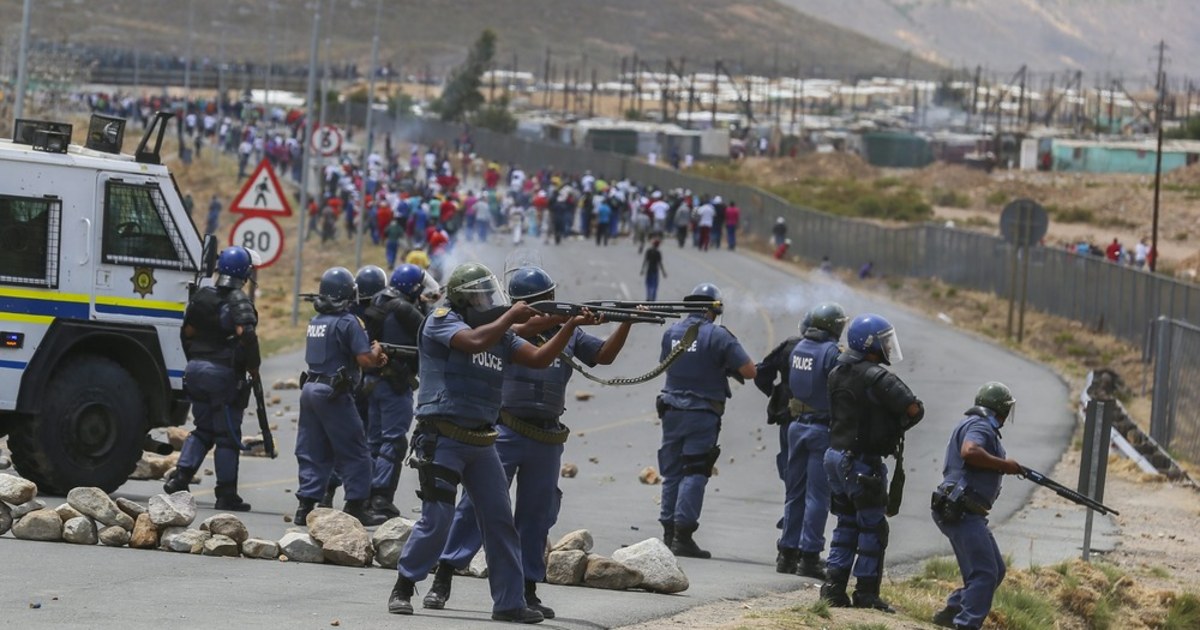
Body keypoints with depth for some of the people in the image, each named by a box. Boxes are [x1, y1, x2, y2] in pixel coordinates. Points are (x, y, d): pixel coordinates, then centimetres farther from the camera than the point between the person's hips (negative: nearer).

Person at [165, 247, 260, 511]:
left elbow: (187, 332, 14)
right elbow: (245, 334, -25)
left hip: (196, 369, 6)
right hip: (225, 373, -6)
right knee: (228, 435, 1)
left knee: (203, 429, 18)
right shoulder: (239, 302, -12)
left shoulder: (201, 297, 9)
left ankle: (181, 475, 2)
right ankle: (226, 494, 3)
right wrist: (253, 366, -13)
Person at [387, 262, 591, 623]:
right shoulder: (441, 321, -6)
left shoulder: (500, 334, 14)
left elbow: (540, 358, 8)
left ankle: (509, 603, 5)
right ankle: (403, 588, 9)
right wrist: (512, 316, -13)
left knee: (500, 520, 2)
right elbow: (476, 341, -25)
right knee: (437, 520, -9)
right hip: (442, 440, -7)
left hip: (480, 443, 7)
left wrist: (570, 326, -4)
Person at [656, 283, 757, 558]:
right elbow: (749, 371, -12)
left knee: (672, 473, 12)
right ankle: (683, 534, -9)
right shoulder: (718, 336, -11)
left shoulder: (672, 332, 5)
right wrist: (727, 367, 6)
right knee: (694, 474, -3)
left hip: (672, 411, 5)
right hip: (702, 414, -5)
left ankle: (669, 532, 14)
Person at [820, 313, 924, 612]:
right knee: (873, 527, 2)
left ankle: (834, 586, 11)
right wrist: (897, 427, 1)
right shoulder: (877, 378, -18)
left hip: (835, 454, 8)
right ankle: (866, 593, 3)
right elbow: (915, 410, -21)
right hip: (862, 461, -8)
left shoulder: (837, 373, 9)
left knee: (847, 523, 16)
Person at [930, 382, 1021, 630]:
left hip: (968, 514, 11)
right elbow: (969, 452, -30)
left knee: (995, 570, 16)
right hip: (962, 513, -11)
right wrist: (1004, 465, -20)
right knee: (984, 573, -13)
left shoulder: (980, 425, 22)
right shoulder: (981, 425, -10)